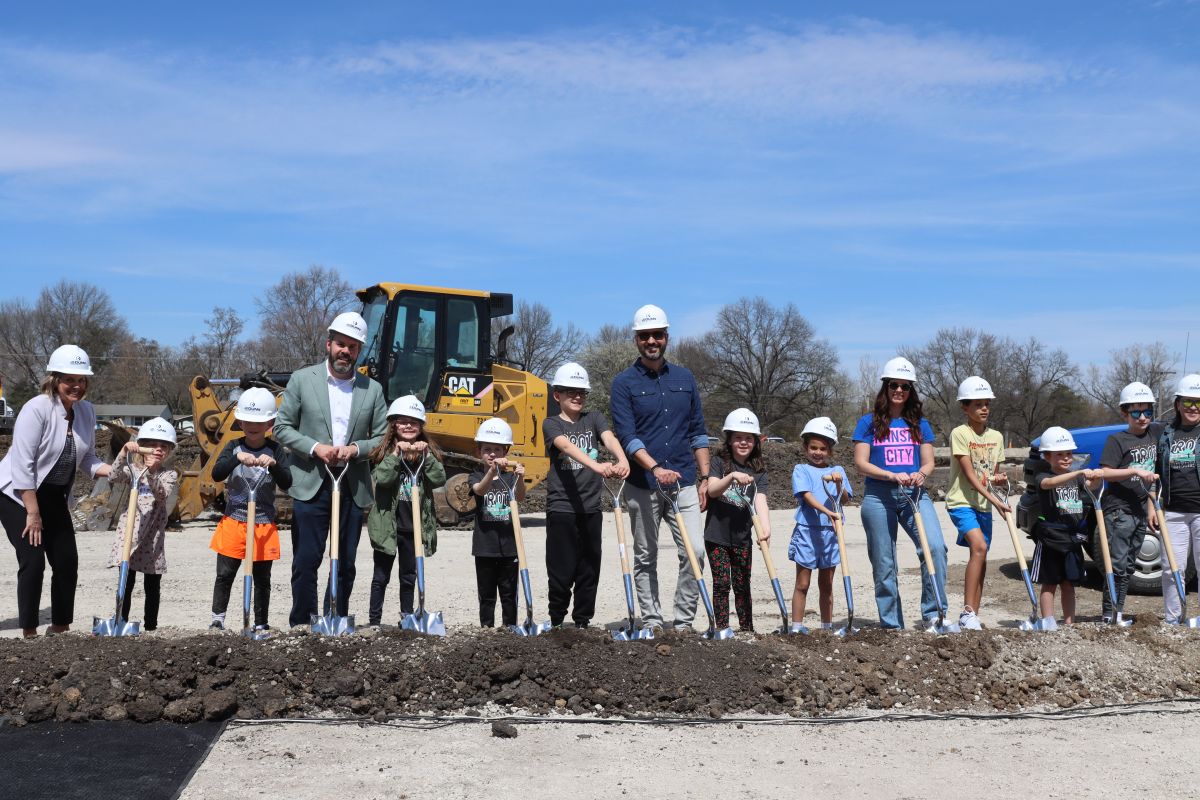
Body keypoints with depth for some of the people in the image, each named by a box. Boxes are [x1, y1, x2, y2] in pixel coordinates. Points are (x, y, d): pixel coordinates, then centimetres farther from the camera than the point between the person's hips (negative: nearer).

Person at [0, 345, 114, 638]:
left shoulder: (86, 411, -2)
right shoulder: (37, 409, -21)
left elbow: (87, 459, 5)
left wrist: (116, 470, -15)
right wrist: (33, 513, -21)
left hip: (54, 496, 6)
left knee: (67, 562, 4)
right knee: (33, 561, -11)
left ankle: (60, 627, 18)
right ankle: (28, 633, 1)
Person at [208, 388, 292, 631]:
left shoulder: (275, 451, 0)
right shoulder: (234, 447, 2)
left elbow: (286, 483, -8)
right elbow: (216, 474, -12)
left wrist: (274, 464, -26)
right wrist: (237, 458, -28)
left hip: (264, 524, 0)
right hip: (233, 522, 0)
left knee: (262, 578, 8)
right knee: (224, 574, 2)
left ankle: (260, 623, 18)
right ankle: (217, 619, 13)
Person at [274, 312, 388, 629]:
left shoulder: (372, 389, 6)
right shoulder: (302, 379, 2)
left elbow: (383, 438, 7)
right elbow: (282, 428, 1)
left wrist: (355, 449, -12)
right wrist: (315, 447, -13)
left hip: (353, 489, 2)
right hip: (311, 486, -2)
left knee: (345, 565, 9)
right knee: (306, 561, -2)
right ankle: (302, 625, 9)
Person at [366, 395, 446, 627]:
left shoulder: (429, 451, 4)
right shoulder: (385, 452, -4)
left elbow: (440, 479, -10)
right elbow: (382, 479, -20)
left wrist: (426, 455, -19)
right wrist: (397, 453, -23)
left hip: (415, 527, 3)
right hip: (387, 525, -2)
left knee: (409, 577, 14)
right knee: (381, 577, 7)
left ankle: (407, 621, 24)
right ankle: (374, 622, 15)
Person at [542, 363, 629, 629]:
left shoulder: (594, 418, 9)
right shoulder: (552, 424, -2)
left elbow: (610, 439, -11)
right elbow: (568, 447, -23)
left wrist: (622, 460, -34)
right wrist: (596, 465, -41)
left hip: (591, 509, 4)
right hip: (561, 509, -3)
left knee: (589, 570, 9)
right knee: (561, 572, 0)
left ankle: (583, 622, 20)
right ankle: (557, 622, 15)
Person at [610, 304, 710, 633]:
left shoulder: (684, 379, 10)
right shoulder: (623, 384, -1)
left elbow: (698, 432, 13)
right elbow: (627, 436, -11)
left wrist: (705, 478, 7)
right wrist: (656, 468, -25)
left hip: (683, 483, 3)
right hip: (642, 486, -2)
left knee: (695, 551, -7)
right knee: (646, 558, 7)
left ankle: (684, 621, 5)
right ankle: (652, 622, 17)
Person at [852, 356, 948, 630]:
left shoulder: (920, 425, 13)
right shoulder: (869, 422, 5)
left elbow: (928, 463, 11)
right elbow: (861, 463, -2)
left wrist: (921, 474, -13)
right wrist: (892, 476, -16)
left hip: (914, 494, 2)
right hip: (878, 496, -2)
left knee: (935, 547, -21)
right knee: (883, 564, 2)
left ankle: (933, 613, -12)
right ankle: (891, 625, 12)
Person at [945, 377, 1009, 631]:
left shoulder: (996, 437, 9)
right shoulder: (960, 433, -10)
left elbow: (994, 473, 15)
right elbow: (969, 473, -17)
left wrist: (999, 479, -9)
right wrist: (995, 499, -24)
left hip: (984, 505, 7)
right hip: (961, 501, -7)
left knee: (980, 558, 5)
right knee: (979, 547, -24)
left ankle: (972, 615, 13)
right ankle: (967, 612, -20)